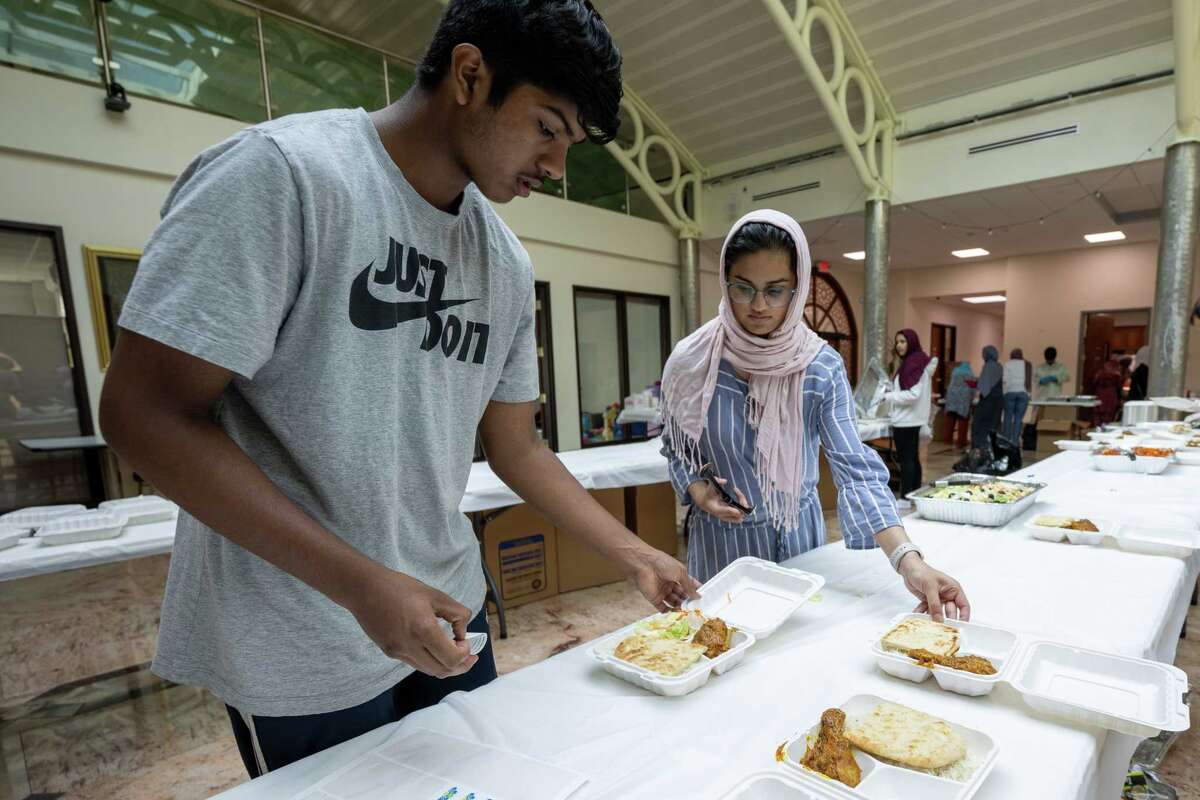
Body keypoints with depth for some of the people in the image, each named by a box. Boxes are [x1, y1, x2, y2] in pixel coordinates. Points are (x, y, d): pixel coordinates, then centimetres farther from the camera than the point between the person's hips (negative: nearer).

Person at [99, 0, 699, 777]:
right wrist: (359, 583, -24)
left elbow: (516, 447, 6)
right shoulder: (283, 173, -18)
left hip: (447, 612, 6)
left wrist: (637, 555, 5)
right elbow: (147, 413, -19)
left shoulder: (508, 263, 1)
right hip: (302, 659, -5)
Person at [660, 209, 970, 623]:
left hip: (799, 531, 1)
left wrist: (908, 560, -34)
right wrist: (698, 490, -20)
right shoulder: (691, 361, -14)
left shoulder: (822, 367, -15)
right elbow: (675, 448, 0)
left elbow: (855, 467, -22)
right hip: (721, 540, -1)